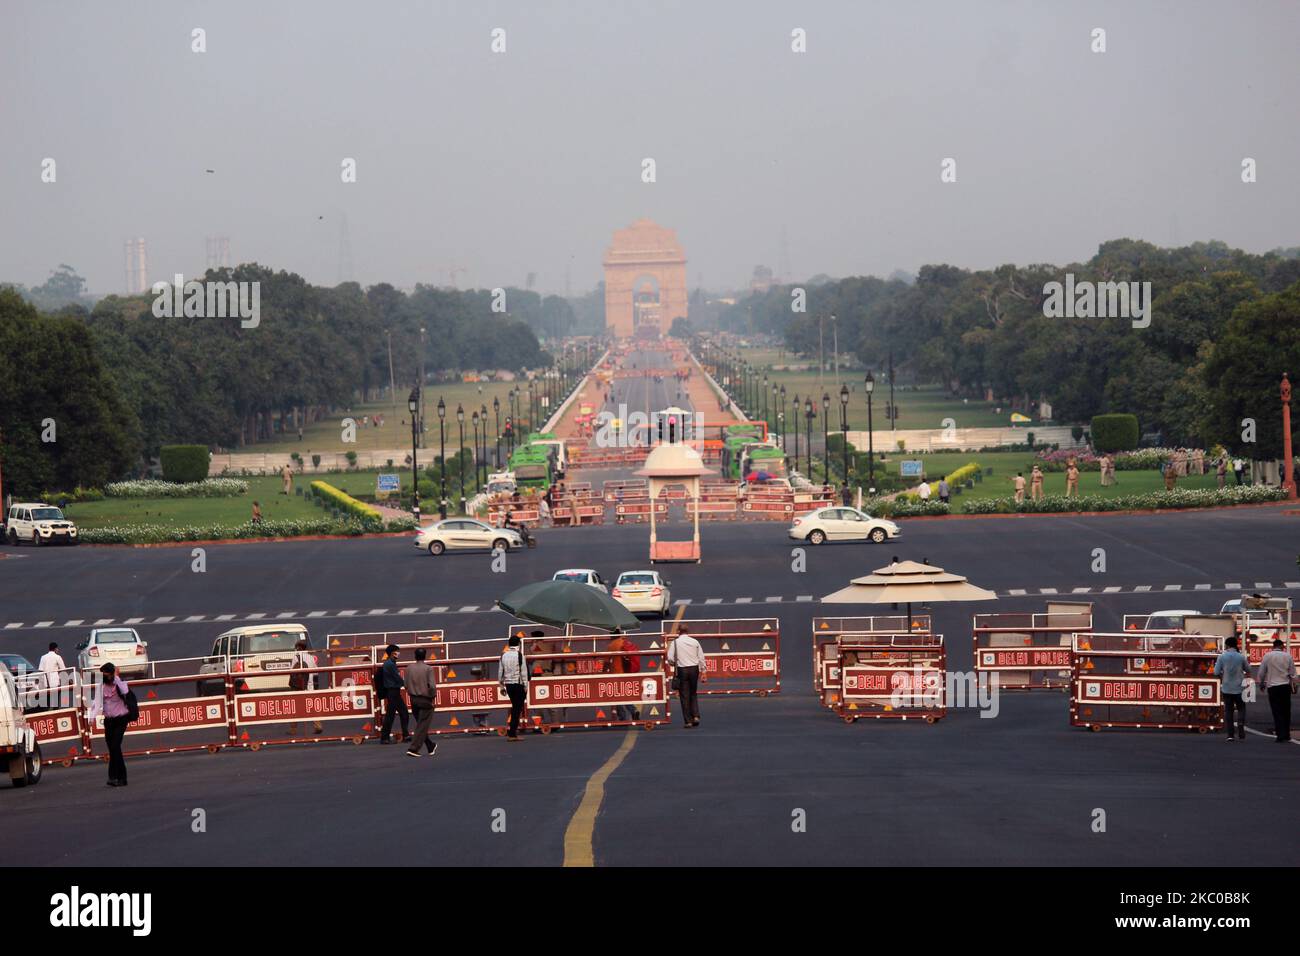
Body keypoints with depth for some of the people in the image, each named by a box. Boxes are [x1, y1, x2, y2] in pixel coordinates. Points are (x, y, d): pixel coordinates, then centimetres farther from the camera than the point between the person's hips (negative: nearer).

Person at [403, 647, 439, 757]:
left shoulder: (409, 668, 0)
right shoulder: (428, 669, -13)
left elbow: (405, 684, 2)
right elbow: (432, 686, -18)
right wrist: (433, 696, 0)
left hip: (413, 699, 5)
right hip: (425, 699, -5)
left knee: (420, 724, 17)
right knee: (422, 726, -1)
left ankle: (431, 747, 27)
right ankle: (413, 748, -8)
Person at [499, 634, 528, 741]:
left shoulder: (504, 655, 5)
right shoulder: (519, 655, -10)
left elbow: (501, 672, 9)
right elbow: (523, 671, -11)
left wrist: (502, 686, 17)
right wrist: (525, 686, -5)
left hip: (508, 684, 5)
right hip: (518, 684, -5)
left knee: (515, 707, 20)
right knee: (517, 709, -3)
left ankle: (512, 728, 19)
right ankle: (512, 733, -7)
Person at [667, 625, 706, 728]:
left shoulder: (676, 642, -4)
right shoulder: (695, 642, 4)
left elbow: (670, 658, -6)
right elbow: (701, 657, 5)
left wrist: (675, 664, 15)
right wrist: (702, 672, 11)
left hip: (682, 670, -2)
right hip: (694, 668, 3)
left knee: (684, 696, 2)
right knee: (693, 694, 17)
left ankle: (688, 721, 2)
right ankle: (696, 716, 3)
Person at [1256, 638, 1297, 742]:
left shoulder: (1267, 656, -4)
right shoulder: (1287, 656, 0)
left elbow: (1261, 673, 1)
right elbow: (1292, 673, 4)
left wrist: (1262, 684, 19)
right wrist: (1292, 683, 22)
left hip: (1272, 687, -2)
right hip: (1285, 686, 2)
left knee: (1277, 712, 0)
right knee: (1286, 712, 13)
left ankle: (1281, 736, -6)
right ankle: (1287, 735, 18)